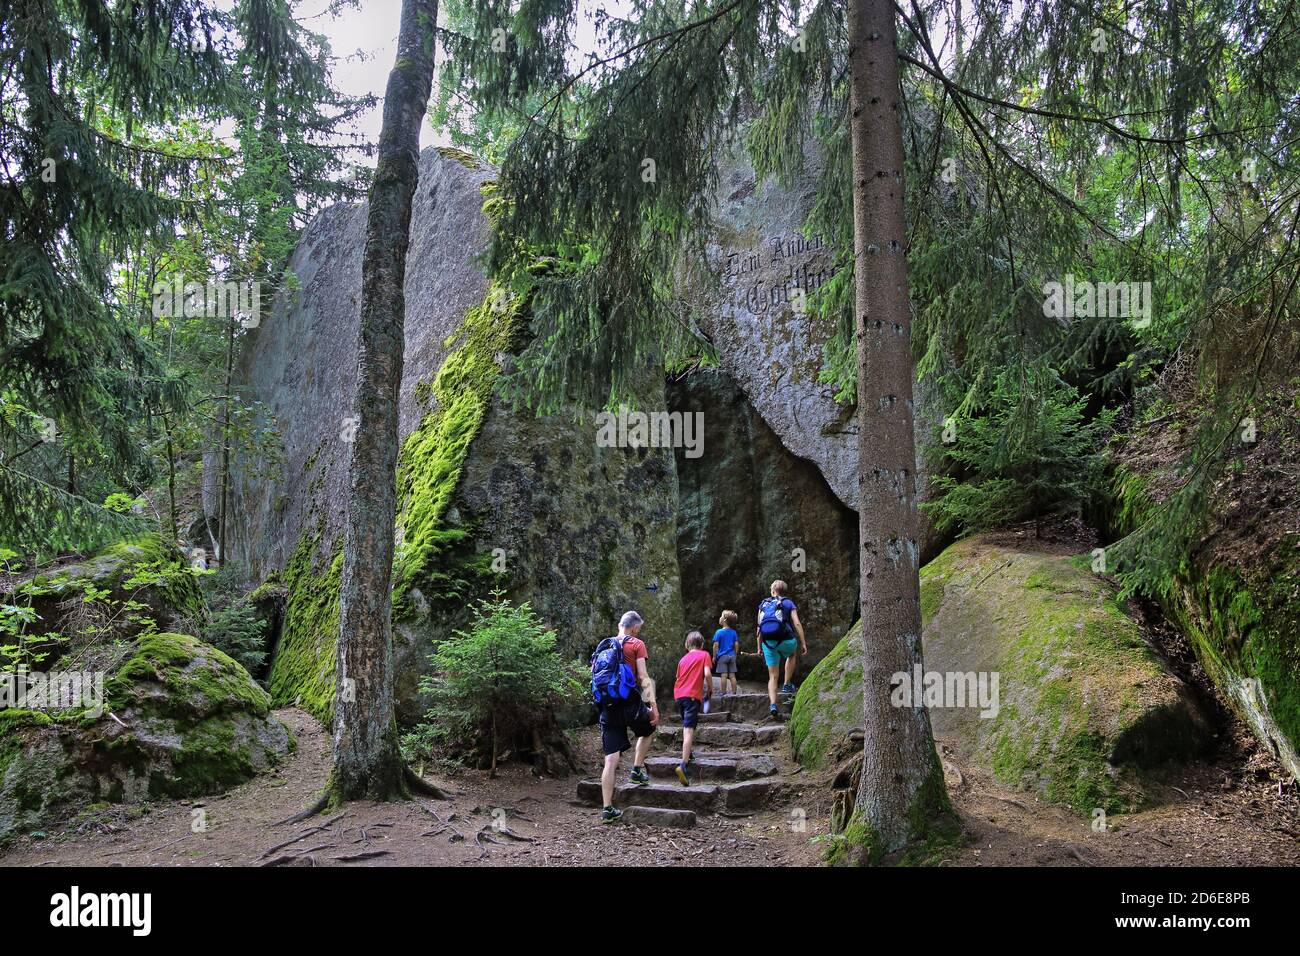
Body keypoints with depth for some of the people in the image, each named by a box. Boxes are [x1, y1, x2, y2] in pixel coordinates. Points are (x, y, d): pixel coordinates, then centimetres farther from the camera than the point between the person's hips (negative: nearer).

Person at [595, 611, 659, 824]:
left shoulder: (604, 645, 13)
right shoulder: (637, 645, -2)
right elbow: (644, 677, -10)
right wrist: (653, 705, -11)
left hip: (607, 707, 4)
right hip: (630, 702, -4)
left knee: (611, 760, 3)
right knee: (647, 729, 30)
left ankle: (608, 809, 1)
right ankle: (637, 771, 21)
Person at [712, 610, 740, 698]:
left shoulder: (719, 632, -8)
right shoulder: (734, 632, 4)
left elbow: (716, 645, -8)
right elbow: (736, 645, 6)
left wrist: (714, 656, 0)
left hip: (722, 656, -4)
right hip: (732, 656, 4)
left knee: (723, 675, -4)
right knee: (732, 675, 6)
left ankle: (723, 693, -3)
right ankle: (734, 693, 8)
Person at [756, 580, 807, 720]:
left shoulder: (763, 604, 17)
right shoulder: (788, 603, 9)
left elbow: (759, 627, 14)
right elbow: (797, 624, -2)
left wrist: (759, 646, 18)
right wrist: (803, 643, 0)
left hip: (768, 642, 2)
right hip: (784, 640, -2)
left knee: (773, 676, 9)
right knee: (791, 655, 35)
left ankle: (773, 706, -6)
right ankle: (787, 685, 24)